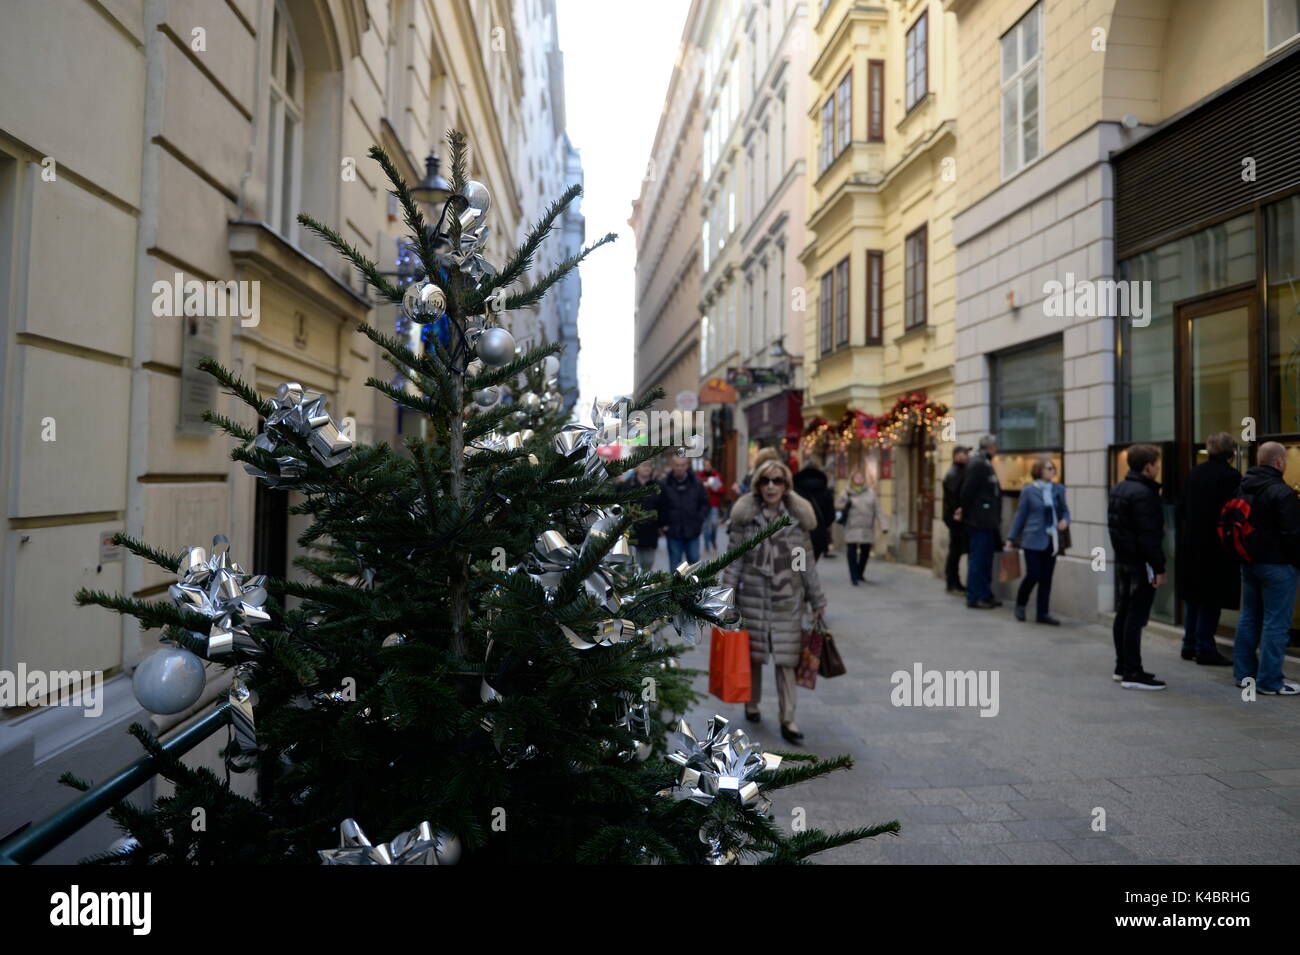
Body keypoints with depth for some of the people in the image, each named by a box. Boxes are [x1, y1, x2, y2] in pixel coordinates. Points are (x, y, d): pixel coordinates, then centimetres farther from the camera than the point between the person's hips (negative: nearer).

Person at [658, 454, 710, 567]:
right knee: (675, 562, 6)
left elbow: (705, 503, 7)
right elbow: (660, 506, -2)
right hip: (673, 532, -1)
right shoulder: (664, 484, -6)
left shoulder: (696, 482, 0)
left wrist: (699, 521, 0)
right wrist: (662, 525, -4)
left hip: (692, 532, 1)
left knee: (693, 560, 11)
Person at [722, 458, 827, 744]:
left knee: (786, 660, 0)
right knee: (753, 655, 12)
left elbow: (807, 562, 6)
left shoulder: (797, 518, 2)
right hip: (753, 597, 0)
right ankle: (752, 704, 33)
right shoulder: (745, 517, -1)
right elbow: (735, 560, 1)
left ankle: (788, 721, 8)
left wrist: (817, 600, 9)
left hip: (788, 600, 0)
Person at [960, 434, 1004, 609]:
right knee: (978, 560, -4)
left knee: (985, 560, 15)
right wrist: (967, 515, -13)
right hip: (979, 522, -10)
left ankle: (985, 595, 22)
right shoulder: (977, 465, -15)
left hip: (987, 522, 10)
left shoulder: (986, 465, 17)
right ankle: (974, 597, 3)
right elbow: (967, 492, -19)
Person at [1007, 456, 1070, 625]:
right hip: (1033, 540, -4)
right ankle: (1020, 604, 19)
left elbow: (1065, 510, 15)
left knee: (1046, 578, 7)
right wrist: (1012, 538, 0)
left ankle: (1043, 613, 16)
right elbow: (1020, 515, 0)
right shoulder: (1029, 491, -4)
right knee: (1033, 575, -6)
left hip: (1052, 540, 4)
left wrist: (1065, 520, -8)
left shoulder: (1059, 490, 5)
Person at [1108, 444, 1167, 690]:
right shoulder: (1143, 493, -18)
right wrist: (1159, 568, -18)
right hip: (1140, 564, -10)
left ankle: (1122, 666, 21)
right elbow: (1149, 536, -21)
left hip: (1122, 560, 10)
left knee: (1123, 614, 13)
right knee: (1136, 617, -6)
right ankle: (1133, 673, -3)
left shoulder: (1118, 489, 12)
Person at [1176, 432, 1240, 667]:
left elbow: (1182, 508, 9)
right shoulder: (1231, 476, -12)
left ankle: (1190, 645, 20)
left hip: (1190, 543, 6)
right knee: (1211, 598, 2)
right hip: (1215, 544, -6)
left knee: (1193, 595, 14)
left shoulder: (1195, 472, 7)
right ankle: (1205, 649, 6)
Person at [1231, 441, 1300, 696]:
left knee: (1249, 618, 15)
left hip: (1249, 562, 8)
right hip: (1277, 565, -8)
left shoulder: (1243, 488, 9)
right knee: (1276, 623, -2)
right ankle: (1269, 681, 2)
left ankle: (1244, 672, 20)